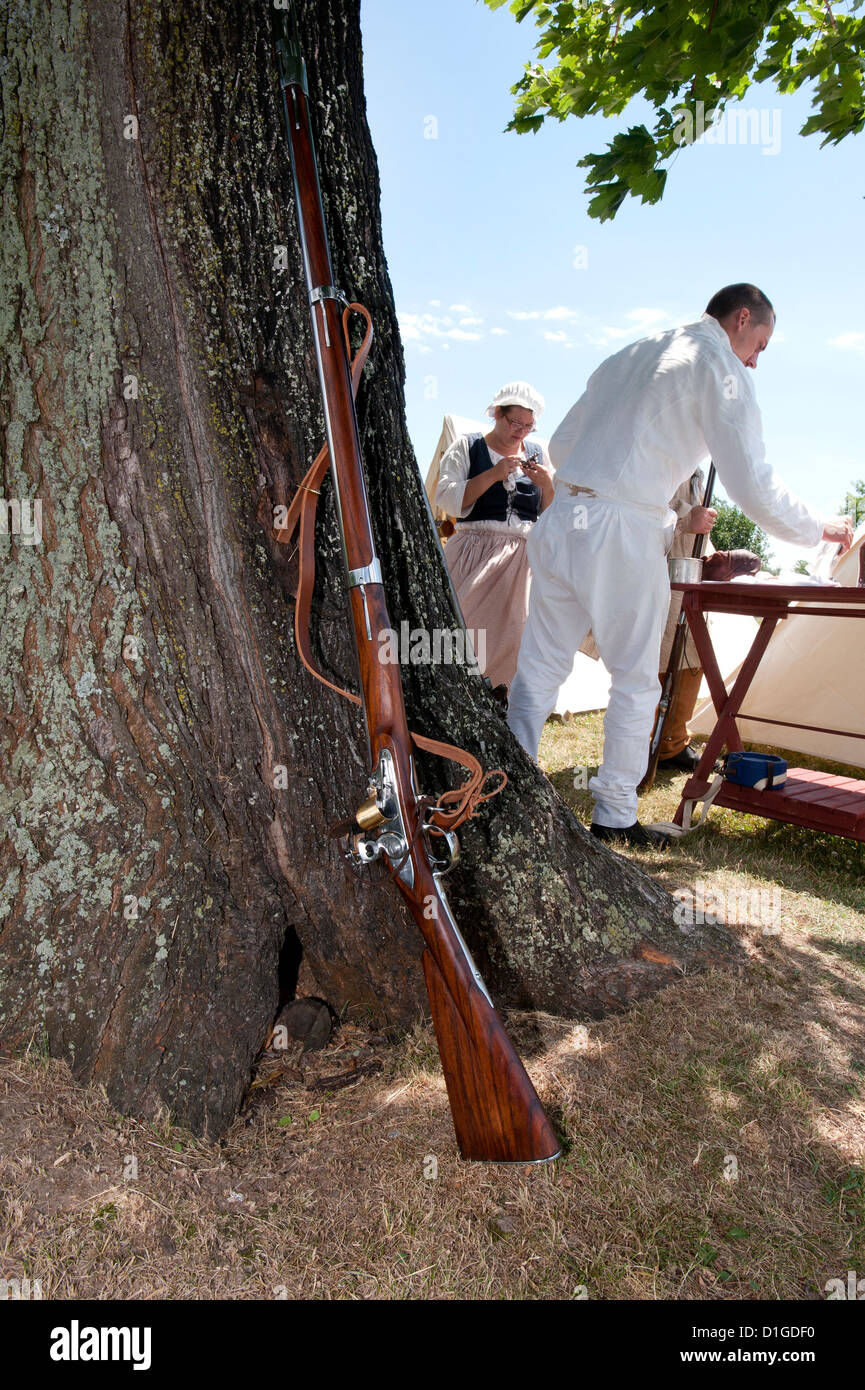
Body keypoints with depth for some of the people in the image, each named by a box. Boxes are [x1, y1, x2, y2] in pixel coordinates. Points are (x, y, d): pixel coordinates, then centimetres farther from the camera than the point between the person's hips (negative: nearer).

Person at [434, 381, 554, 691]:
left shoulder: (537, 455, 18)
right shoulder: (468, 446, 9)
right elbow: (446, 499, -4)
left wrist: (547, 485, -5)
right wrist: (493, 475, -11)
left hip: (522, 557, 3)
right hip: (474, 554, -2)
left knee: (513, 635, -10)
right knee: (461, 623, -16)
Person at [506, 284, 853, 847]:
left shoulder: (629, 354, 23)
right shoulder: (719, 366, 2)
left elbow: (561, 444, 23)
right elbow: (754, 487, -5)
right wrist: (821, 528, 9)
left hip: (560, 520, 6)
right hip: (624, 533, -6)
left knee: (540, 670, 9)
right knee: (635, 680, 7)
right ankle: (615, 816, 14)